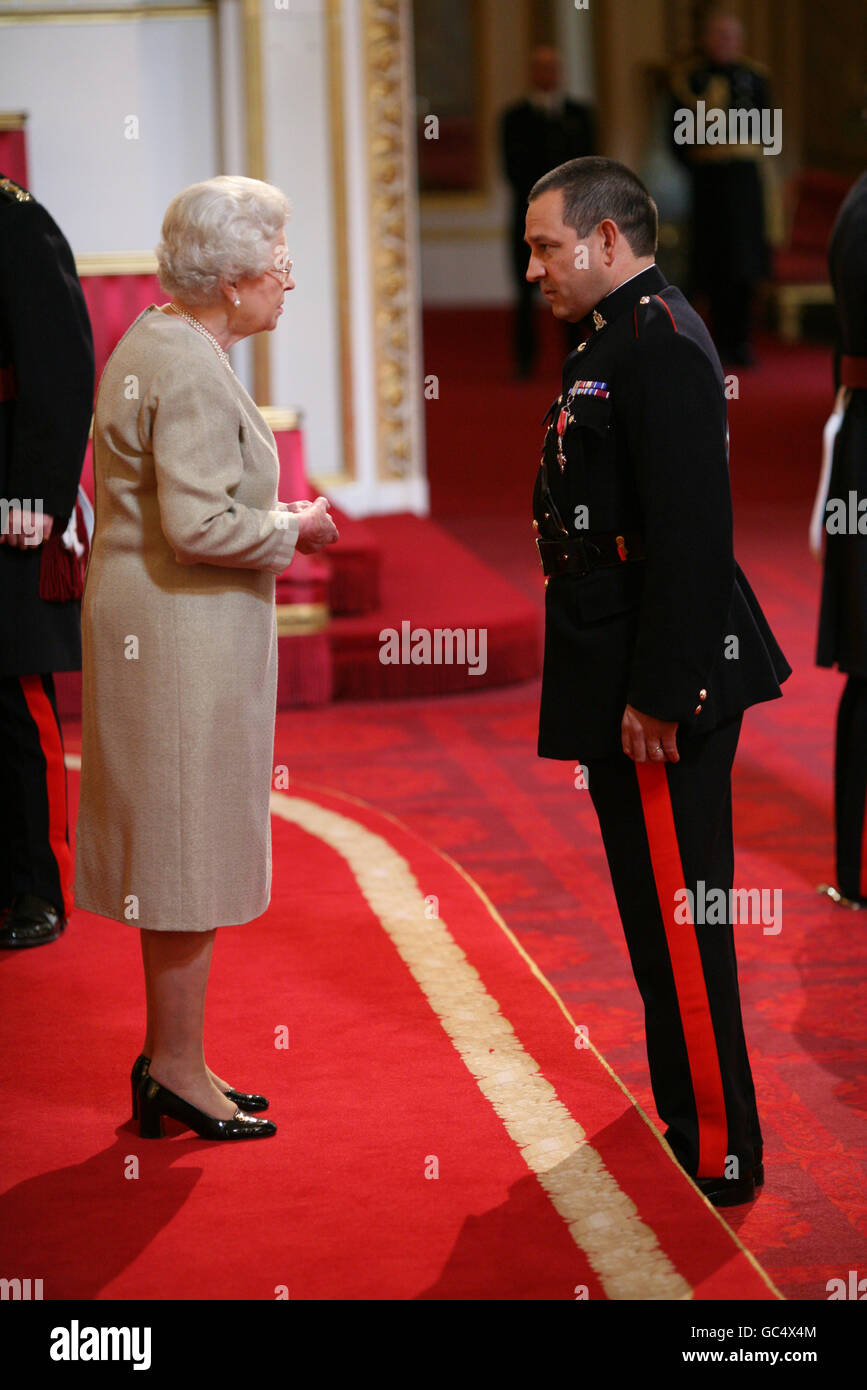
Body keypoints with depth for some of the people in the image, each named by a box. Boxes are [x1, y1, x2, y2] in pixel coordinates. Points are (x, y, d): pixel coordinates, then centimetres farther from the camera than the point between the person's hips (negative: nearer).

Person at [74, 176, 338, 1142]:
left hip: (157, 625, 11)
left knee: (173, 846, 15)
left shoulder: (151, 343, 13)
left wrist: (271, 519, 14)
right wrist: (293, 530, -10)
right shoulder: (192, 371, -20)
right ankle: (177, 1068, 7)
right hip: (184, 636, -11)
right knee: (189, 845, -2)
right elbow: (200, 526, -25)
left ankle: (170, 1058, 23)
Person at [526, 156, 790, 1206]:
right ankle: (685, 1120, 29)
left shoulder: (660, 344, -17)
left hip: (663, 687, -11)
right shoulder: (616, 340, 17)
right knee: (662, 914, 18)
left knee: (679, 921, -4)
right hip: (628, 682, 11)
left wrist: (658, 694, -24)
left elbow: (690, 532, -23)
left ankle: (718, 1158, 3)